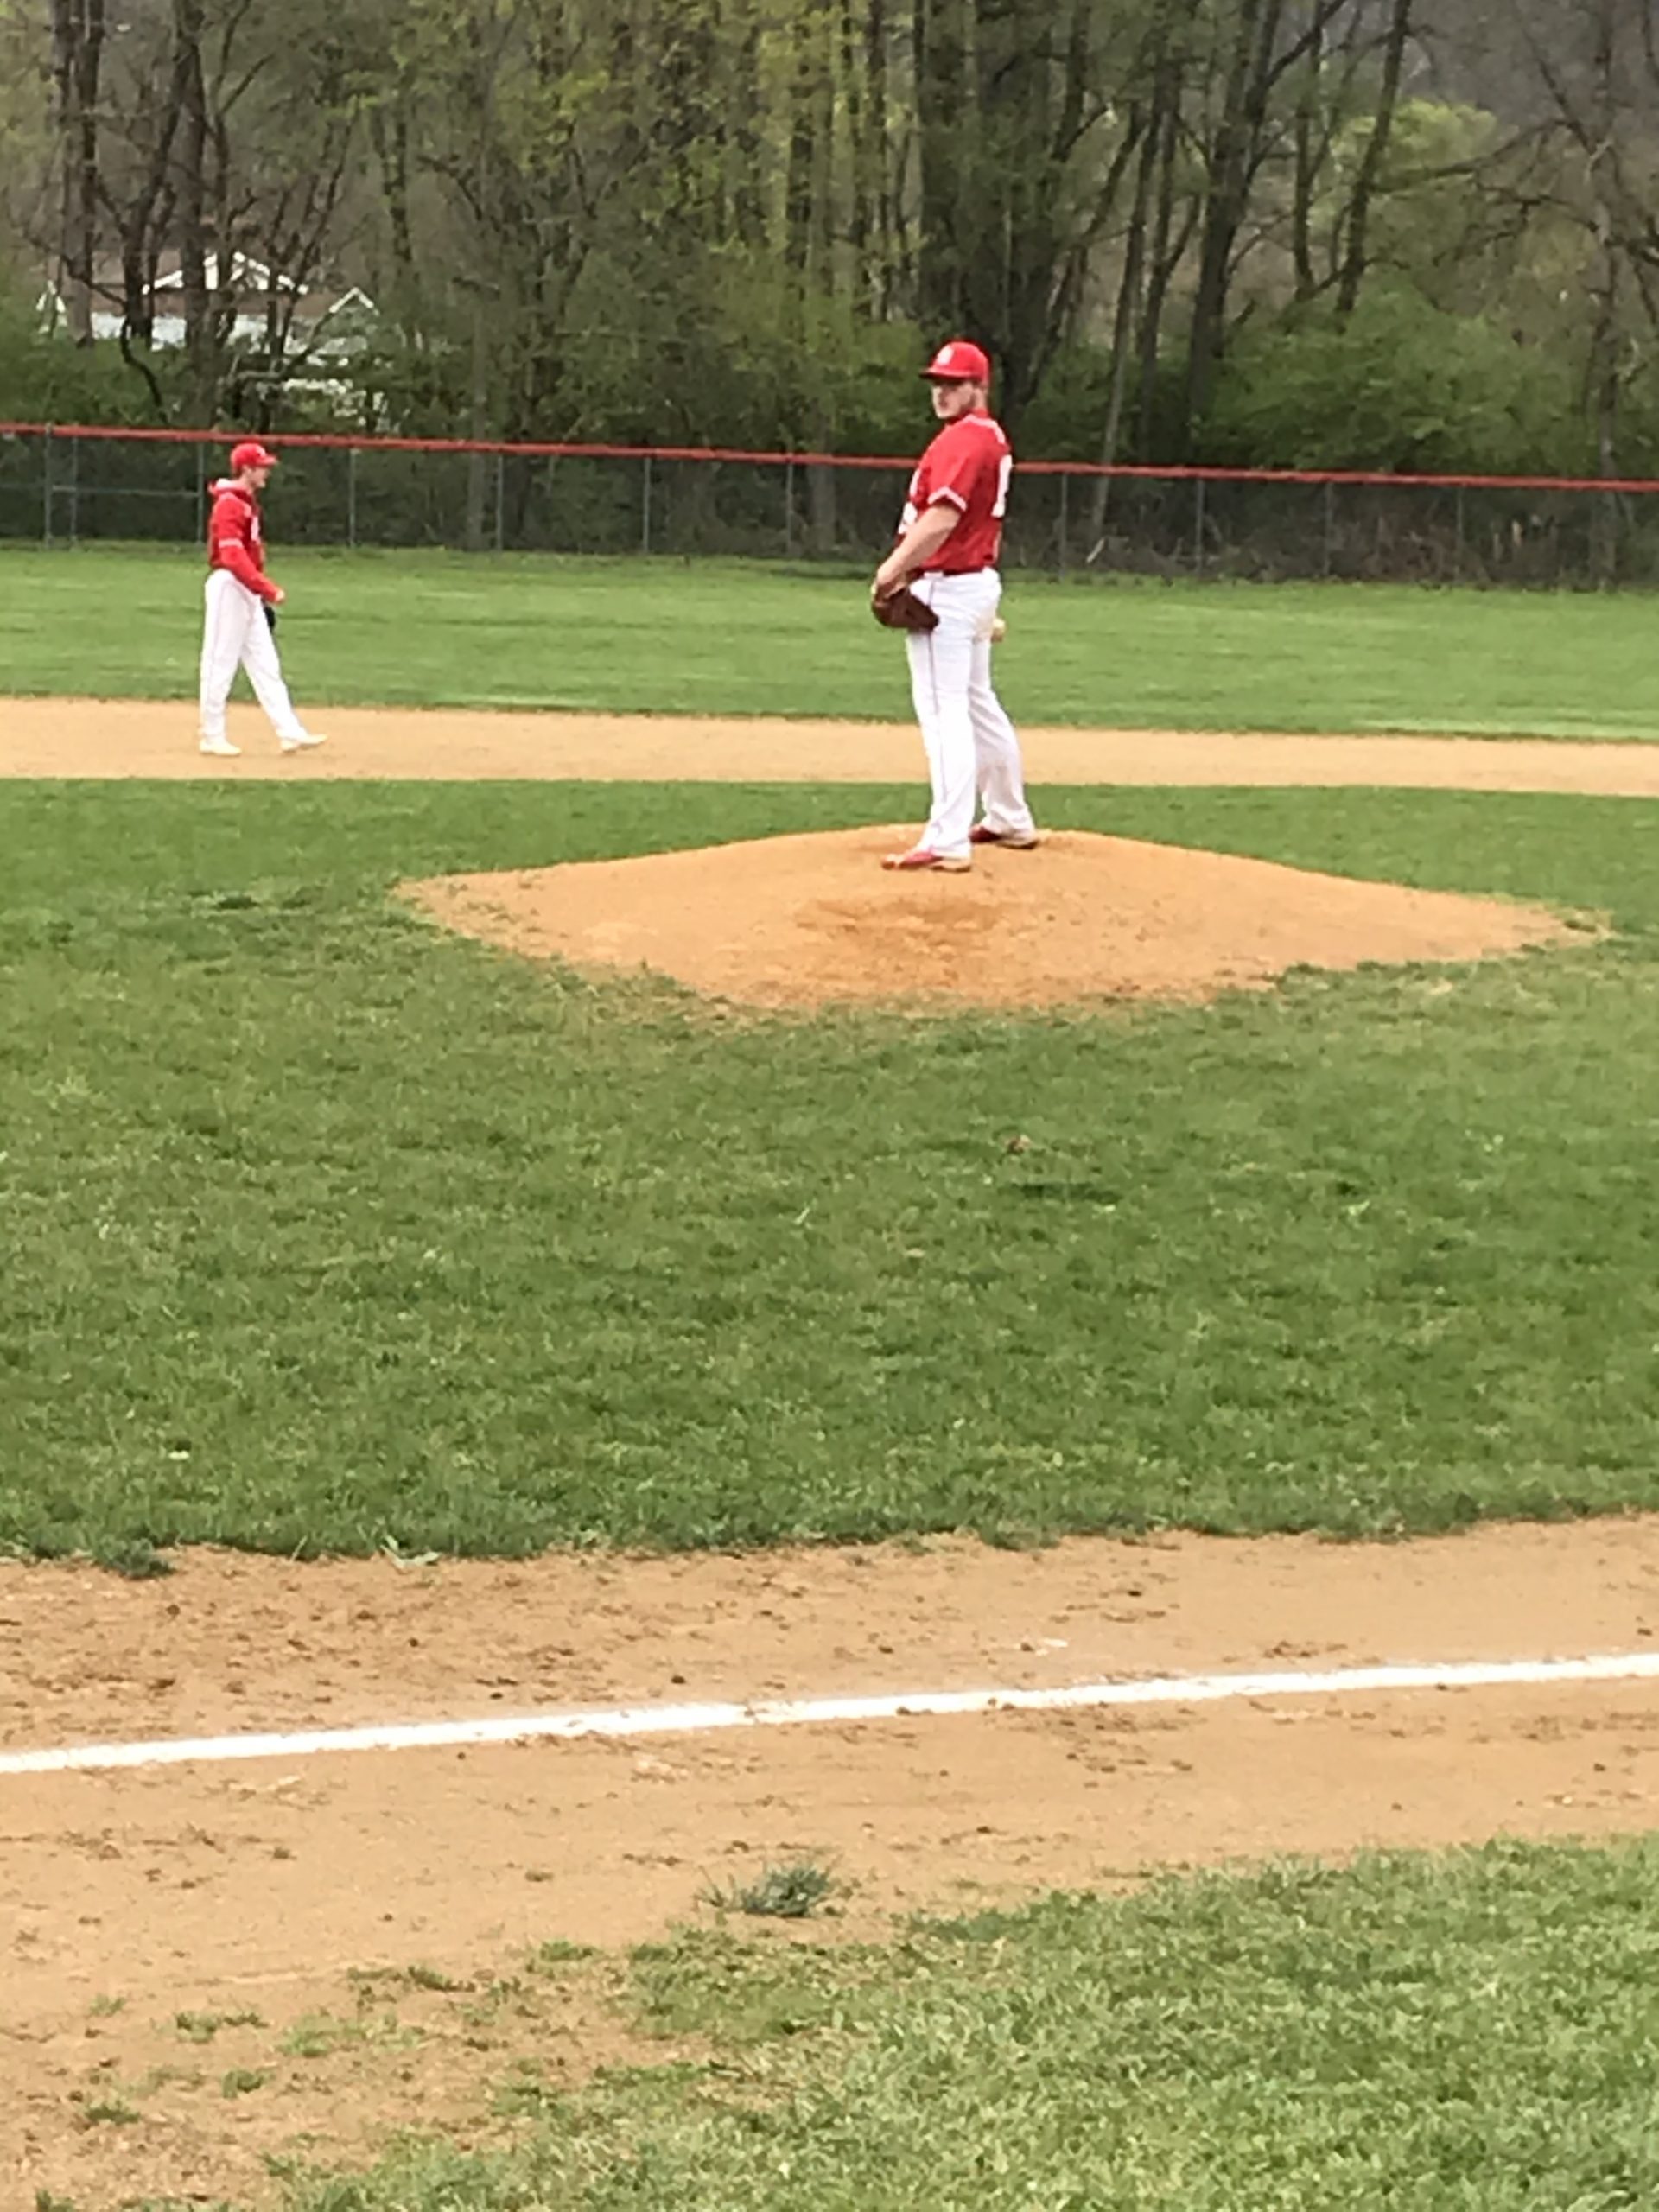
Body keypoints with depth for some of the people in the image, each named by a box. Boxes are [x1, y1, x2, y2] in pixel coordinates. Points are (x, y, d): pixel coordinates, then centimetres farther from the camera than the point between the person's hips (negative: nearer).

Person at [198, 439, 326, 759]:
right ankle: (212, 736, 3)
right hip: (229, 588, -10)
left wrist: (264, 595, 18)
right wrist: (268, 588, -30)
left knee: (265, 665, 6)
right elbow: (233, 557, -25)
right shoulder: (229, 505, -15)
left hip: (249, 593, 10)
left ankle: (290, 732, 4)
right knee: (221, 663, -3)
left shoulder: (248, 502, 16)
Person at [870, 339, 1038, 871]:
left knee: (944, 711, -13)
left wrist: (896, 565, -25)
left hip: (947, 588, -11)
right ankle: (1010, 820, 30)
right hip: (978, 582, 11)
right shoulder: (991, 438, 17)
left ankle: (947, 841, -17)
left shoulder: (964, 439, -15)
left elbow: (943, 516, -27)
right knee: (978, 704, 20)